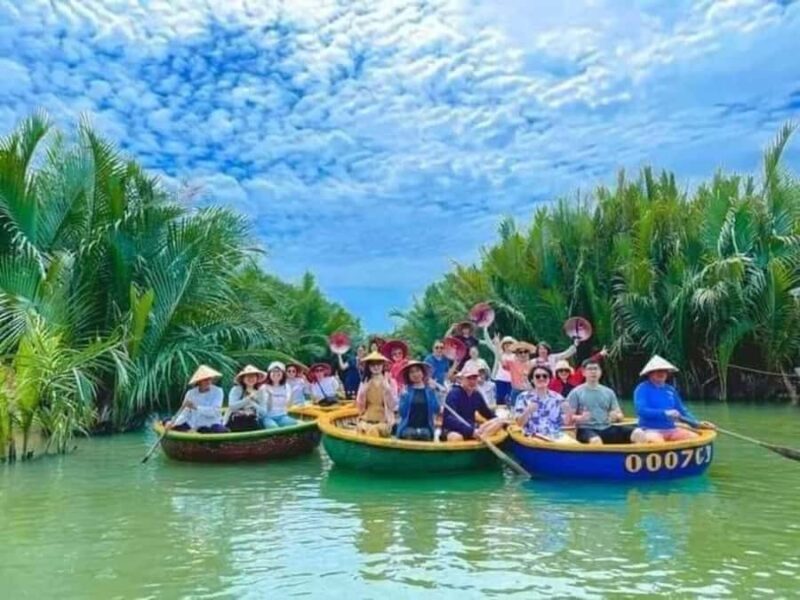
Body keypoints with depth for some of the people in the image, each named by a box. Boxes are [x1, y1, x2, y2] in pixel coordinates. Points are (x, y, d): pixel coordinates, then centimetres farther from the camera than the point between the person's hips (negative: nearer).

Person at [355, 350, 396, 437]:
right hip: (366, 420, 2)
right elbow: (359, 405, 5)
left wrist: (387, 390, -16)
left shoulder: (389, 382, 0)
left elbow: (392, 405, -6)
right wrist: (363, 391, -8)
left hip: (383, 421, -2)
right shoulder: (365, 382, 8)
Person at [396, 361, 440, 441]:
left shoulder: (430, 390, 7)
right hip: (408, 430, -1)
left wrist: (433, 391, -9)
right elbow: (402, 413, -3)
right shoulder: (406, 390, 4)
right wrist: (404, 396, -13)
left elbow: (436, 410, -5)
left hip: (426, 430, 1)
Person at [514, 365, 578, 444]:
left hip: (557, 437, 2)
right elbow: (520, 423, -1)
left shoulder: (557, 398, 14)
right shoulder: (524, 397, 6)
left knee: (572, 443, -26)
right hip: (533, 438, -2)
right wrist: (528, 411, -18)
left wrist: (567, 412, -9)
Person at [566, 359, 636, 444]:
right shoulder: (576, 393, 2)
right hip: (586, 429, -4)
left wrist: (616, 416, -9)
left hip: (607, 429, 5)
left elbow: (620, 415, 15)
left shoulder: (609, 392, 15)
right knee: (596, 441, -41)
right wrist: (580, 418, -24)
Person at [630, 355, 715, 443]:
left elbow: (682, 411, 20)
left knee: (694, 437, -16)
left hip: (671, 430, 7)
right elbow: (641, 410, -17)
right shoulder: (642, 389, -3)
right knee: (657, 441, -38)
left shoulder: (671, 390, 16)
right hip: (650, 430, -6)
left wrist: (698, 423, 4)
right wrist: (665, 413, -25)